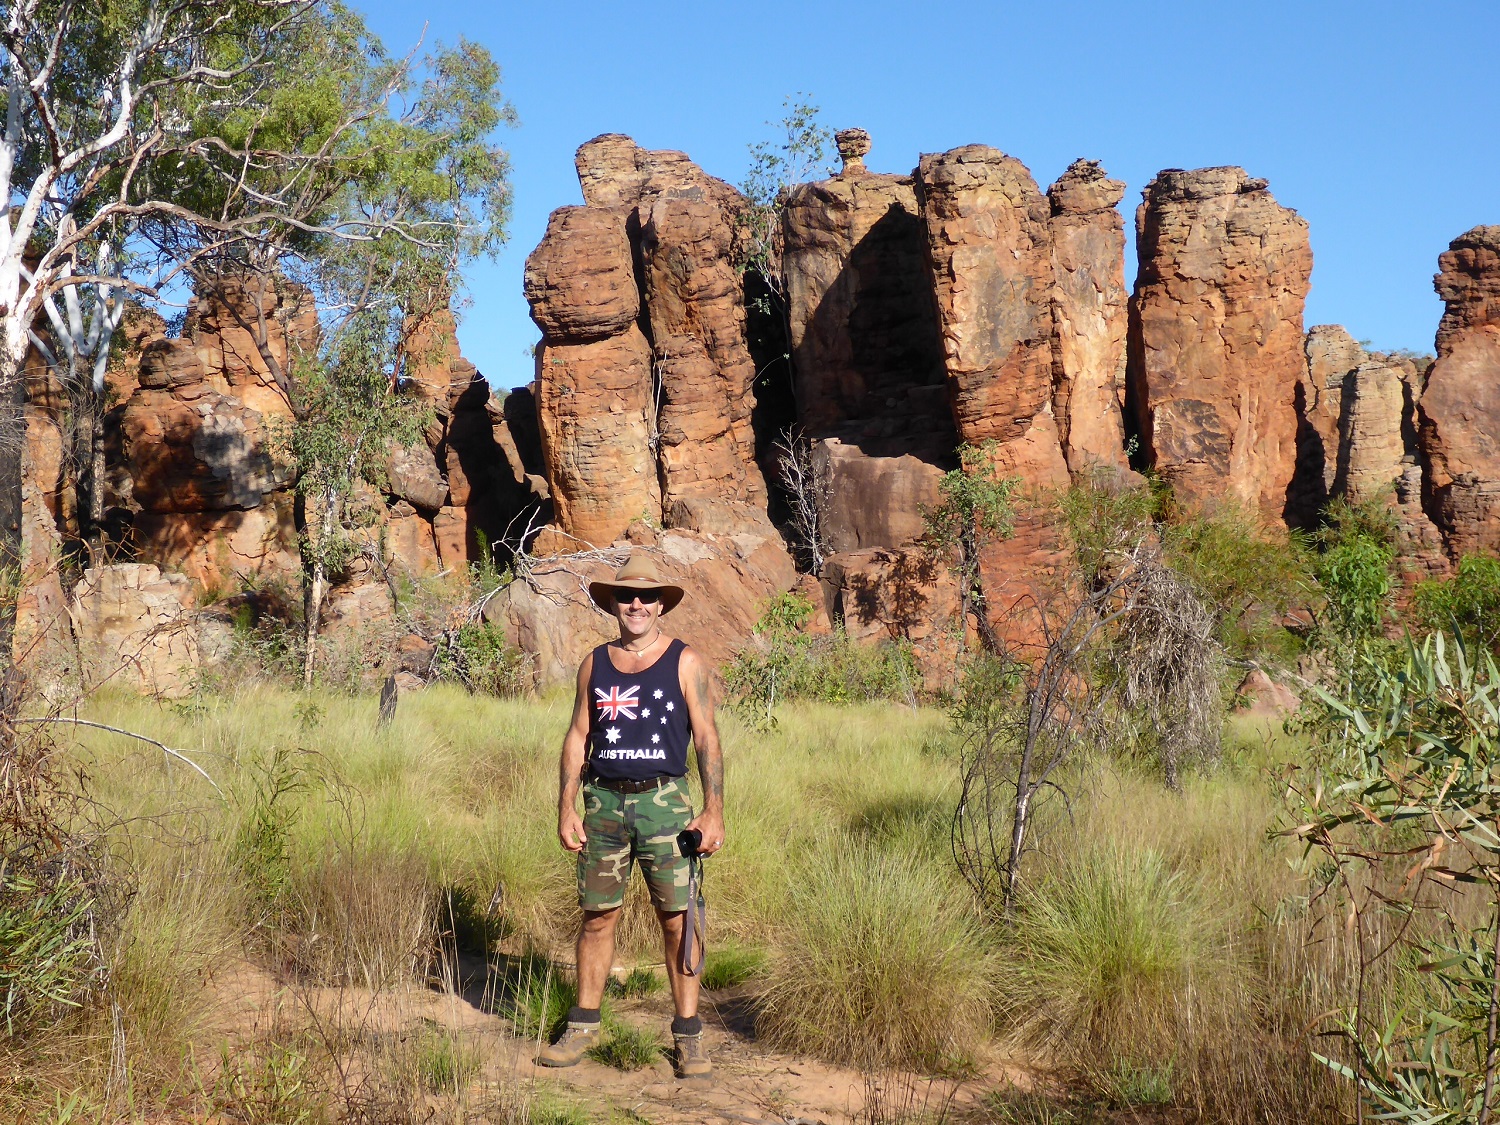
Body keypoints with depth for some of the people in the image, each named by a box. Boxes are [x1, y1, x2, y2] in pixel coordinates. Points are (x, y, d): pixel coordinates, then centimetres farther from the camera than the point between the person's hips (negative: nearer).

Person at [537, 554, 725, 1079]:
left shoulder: (685, 663, 2)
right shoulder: (594, 665, 11)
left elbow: (707, 739, -1)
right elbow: (577, 737, 12)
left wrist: (713, 810, -8)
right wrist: (566, 809, 4)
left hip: (663, 802, -2)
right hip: (603, 802, 3)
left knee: (678, 920, -4)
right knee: (596, 916, 7)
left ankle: (688, 1036, 4)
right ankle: (583, 1026, 19)